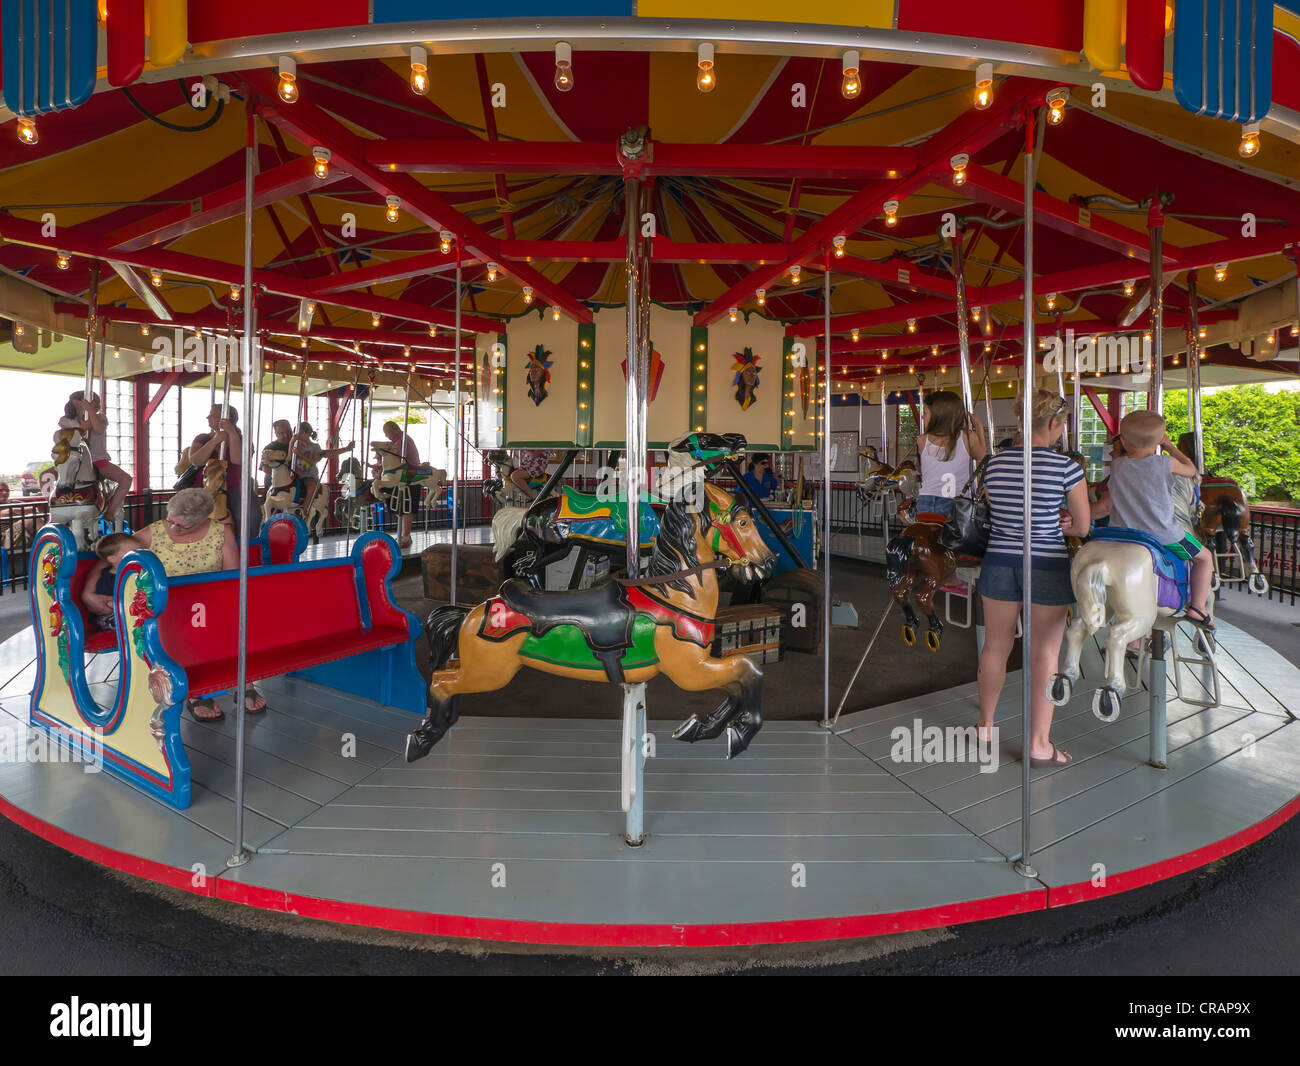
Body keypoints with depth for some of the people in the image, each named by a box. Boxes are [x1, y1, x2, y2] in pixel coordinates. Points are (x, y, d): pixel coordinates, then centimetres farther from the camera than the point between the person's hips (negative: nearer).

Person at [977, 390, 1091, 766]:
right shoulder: (1066, 467, -10)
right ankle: (1039, 744, 12)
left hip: (999, 560, 4)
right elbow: (1084, 526, -4)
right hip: (1047, 564, -4)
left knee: (995, 646, 15)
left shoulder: (996, 462, 1)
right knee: (1046, 651, 6)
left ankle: (985, 728, 29)